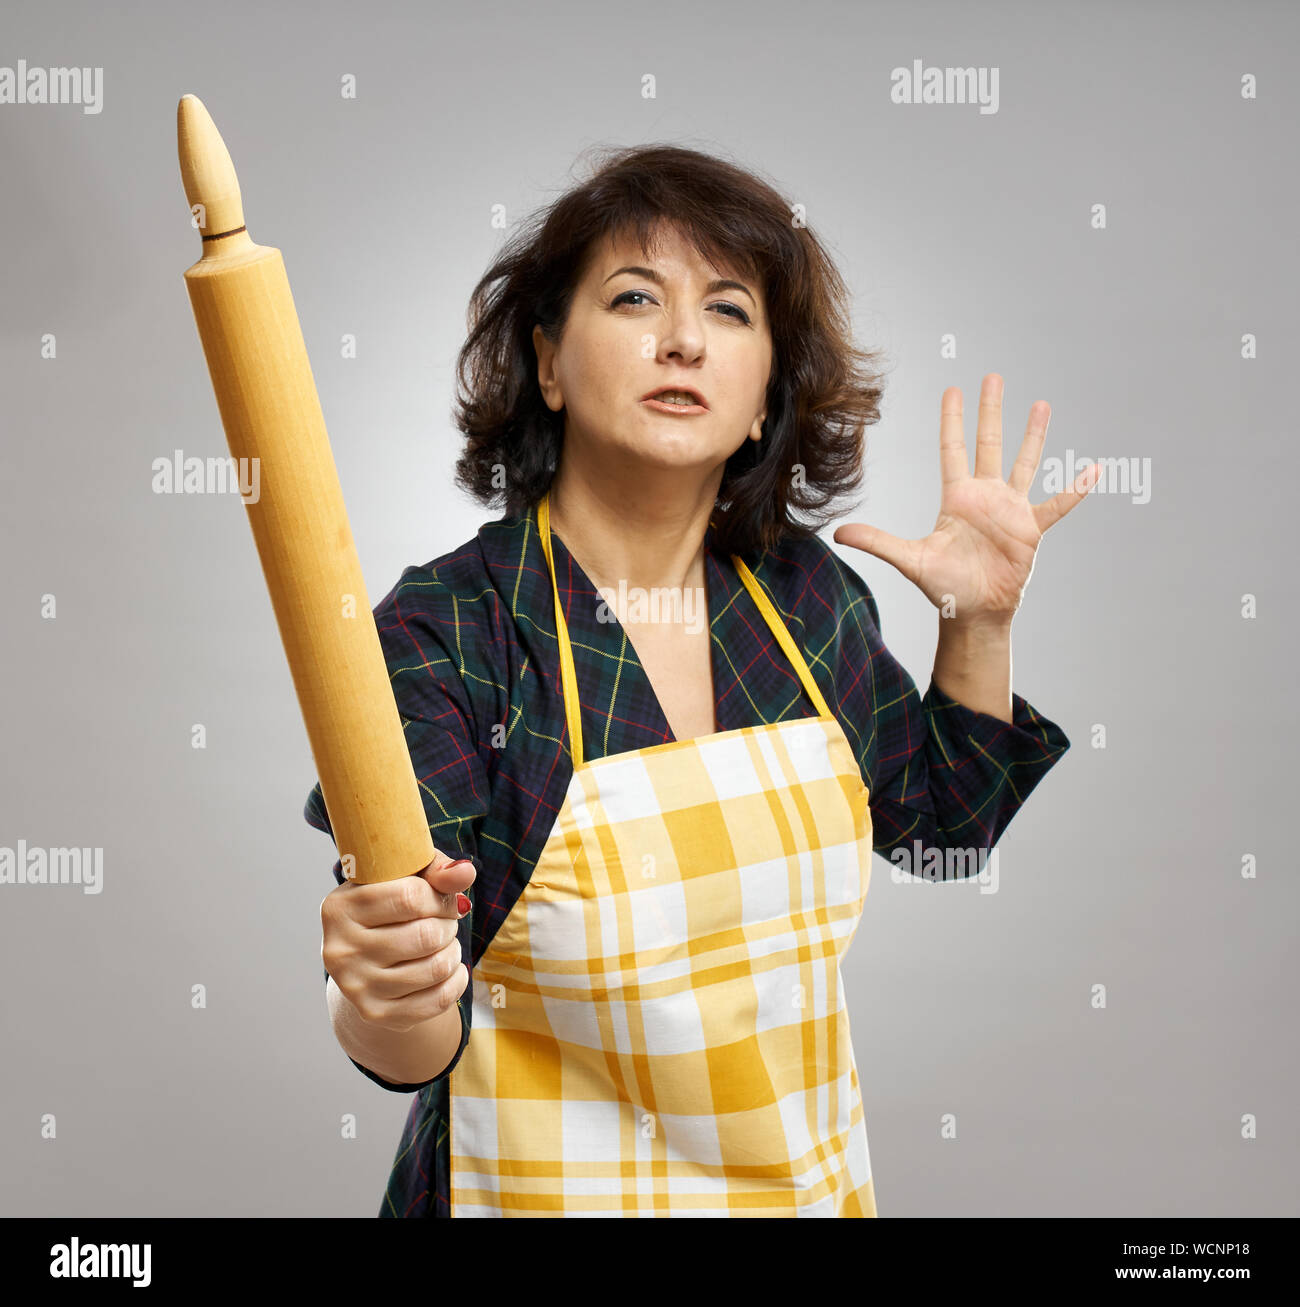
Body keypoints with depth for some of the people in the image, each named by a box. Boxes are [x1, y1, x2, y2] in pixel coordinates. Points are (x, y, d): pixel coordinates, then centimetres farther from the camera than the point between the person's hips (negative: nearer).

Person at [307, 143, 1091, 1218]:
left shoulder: (806, 591, -6)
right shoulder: (441, 634, -20)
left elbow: (941, 826, 9)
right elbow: (412, 1044, -21)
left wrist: (980, 622, -3)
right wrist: (389, 1003, -43)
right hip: (551, 1186, -4)